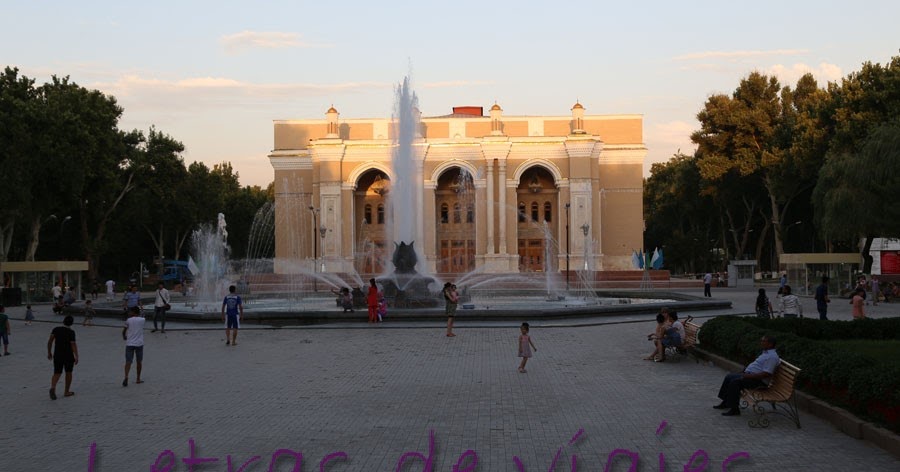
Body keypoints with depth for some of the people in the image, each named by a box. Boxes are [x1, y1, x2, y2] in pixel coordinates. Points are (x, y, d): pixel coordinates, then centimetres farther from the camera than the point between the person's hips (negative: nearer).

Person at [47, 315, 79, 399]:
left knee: (57, 373, 4)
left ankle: (52, 388, -23)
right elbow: (73, 345, -17)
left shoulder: (56, 329, 0)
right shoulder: (71, 332, -12)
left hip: (57, 355, 3)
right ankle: (66, 392, 21)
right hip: (69, 356, -3)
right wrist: (76, 356, -13)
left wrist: (49, 352, 4)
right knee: (68, 372, 15)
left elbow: (50, 341, -4)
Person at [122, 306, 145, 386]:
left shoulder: (128, 320, -4)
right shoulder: (142, 320, 1)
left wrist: (124, 337, 22)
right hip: (139, 343, 2)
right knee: (139, 361, 14)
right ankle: (138, 379, 20)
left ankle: (126, 377, -23)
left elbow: (124, 331, 5)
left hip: (129, 344, -1)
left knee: (128, 362, -3)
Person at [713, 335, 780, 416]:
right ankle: (725, 403, 15)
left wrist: (749, 376, -24)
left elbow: (766, 374, -26)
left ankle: (734, 409, -19)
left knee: (735, 382, -26)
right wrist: (746, 372, 14)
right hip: (749, 374, 11)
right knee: (729, 377, 9)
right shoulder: (766, 353, 16)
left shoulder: (772, 357, -19)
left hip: (758, 380, -11)